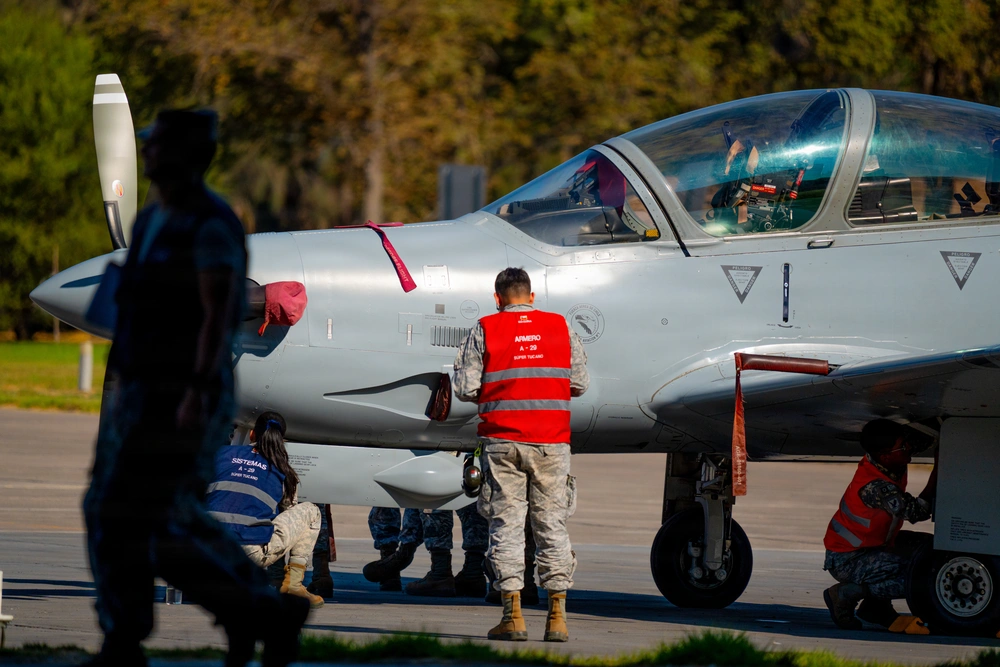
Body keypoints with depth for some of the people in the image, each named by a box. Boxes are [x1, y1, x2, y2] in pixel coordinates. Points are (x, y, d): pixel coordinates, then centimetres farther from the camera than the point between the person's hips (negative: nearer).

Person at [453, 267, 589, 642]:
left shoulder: (485, 330, 0)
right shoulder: (561, 328, 5)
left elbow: (466, 389, -4)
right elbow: (579, 383, 8)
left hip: (502, 439, -1)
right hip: (550, 442, 1)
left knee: (506, 525, 3)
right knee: (552, 525, 5)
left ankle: (512, 616, -2)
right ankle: (557, 616, 1)